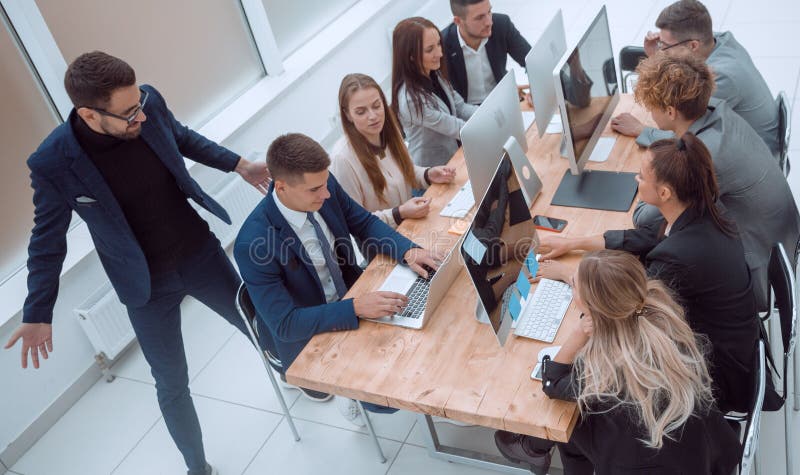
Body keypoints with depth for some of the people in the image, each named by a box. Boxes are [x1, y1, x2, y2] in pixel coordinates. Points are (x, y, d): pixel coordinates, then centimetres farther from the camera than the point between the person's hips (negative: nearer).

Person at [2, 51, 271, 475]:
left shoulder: (149, 104, -18)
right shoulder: (53, 163, -26)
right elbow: (48, 240, -10)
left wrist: (239, 165, 6)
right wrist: (37, 313, -8)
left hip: (199, 251, 3)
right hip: (148, 285, -2)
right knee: (172, 385, 12)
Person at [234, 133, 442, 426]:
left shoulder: (325, 186, -15)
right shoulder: (253, 243, -32)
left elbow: (365, 224, -1)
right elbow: (284, 324, -29)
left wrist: (408, 251, -19)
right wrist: (356, 308, -38)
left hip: (351, 295, 6)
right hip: (305, 333, -6)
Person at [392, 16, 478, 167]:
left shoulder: (435, 75, -2)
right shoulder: (411, 100, -27)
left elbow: (460, 108, 6)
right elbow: (456, 129, -20)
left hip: (454, 156, 7)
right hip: (434, 171, -7)